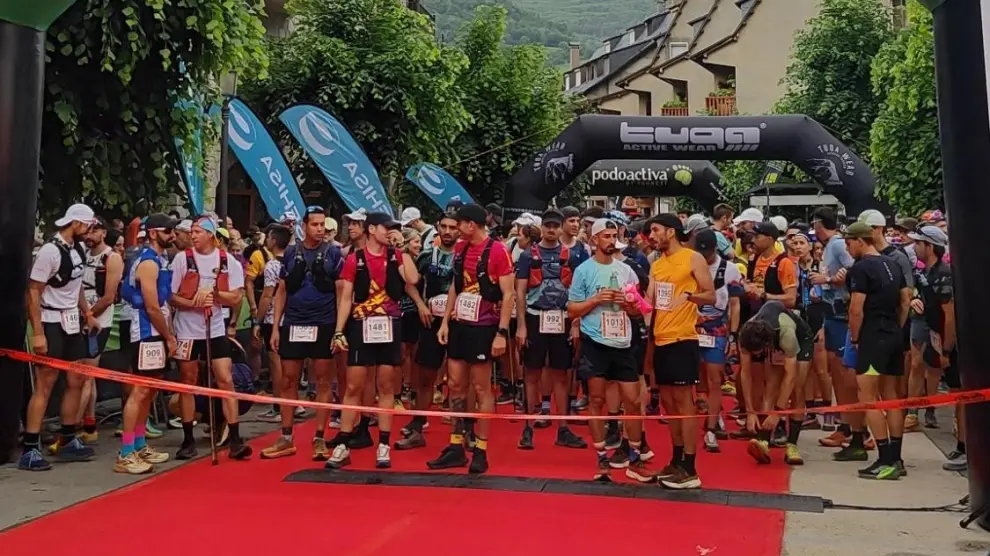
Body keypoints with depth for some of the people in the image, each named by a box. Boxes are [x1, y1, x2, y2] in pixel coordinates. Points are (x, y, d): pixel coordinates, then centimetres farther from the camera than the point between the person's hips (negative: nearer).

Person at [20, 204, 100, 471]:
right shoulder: (50, 250, -18)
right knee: (44, 387, -6)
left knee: (76, 382, 13)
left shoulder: (78, 249, 5)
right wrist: (37, 333, -21)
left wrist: (88, 314, 15)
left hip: (72, 323, 8)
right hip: (51, 324, -8)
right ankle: (29, 450, 1)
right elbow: (33, 292, -18)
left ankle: (67, 442, 24)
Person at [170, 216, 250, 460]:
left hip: (216, 330, 1)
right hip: (187, 331, -1)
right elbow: (171, 296, -5)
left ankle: (235, 440, -1)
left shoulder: (228, 261, -1)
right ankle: (188, 440, 18)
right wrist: (193, 303, -20)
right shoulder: (182, 259, -4)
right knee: (188, 384, 8)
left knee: (226, 381, -3)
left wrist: (212, 292, -17)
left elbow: (236, 298, -3)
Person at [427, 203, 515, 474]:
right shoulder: (460, 248, 9)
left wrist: (502, 332, -18)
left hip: (483, 327, -7)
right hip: (459, 325, 7)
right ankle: (456, 448, 18)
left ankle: (480, 451, 11)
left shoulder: (497, 250, -12)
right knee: (455, 385, 9)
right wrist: (445, 321, 10)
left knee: (481, 388, 1)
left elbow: (508, 294, -13)